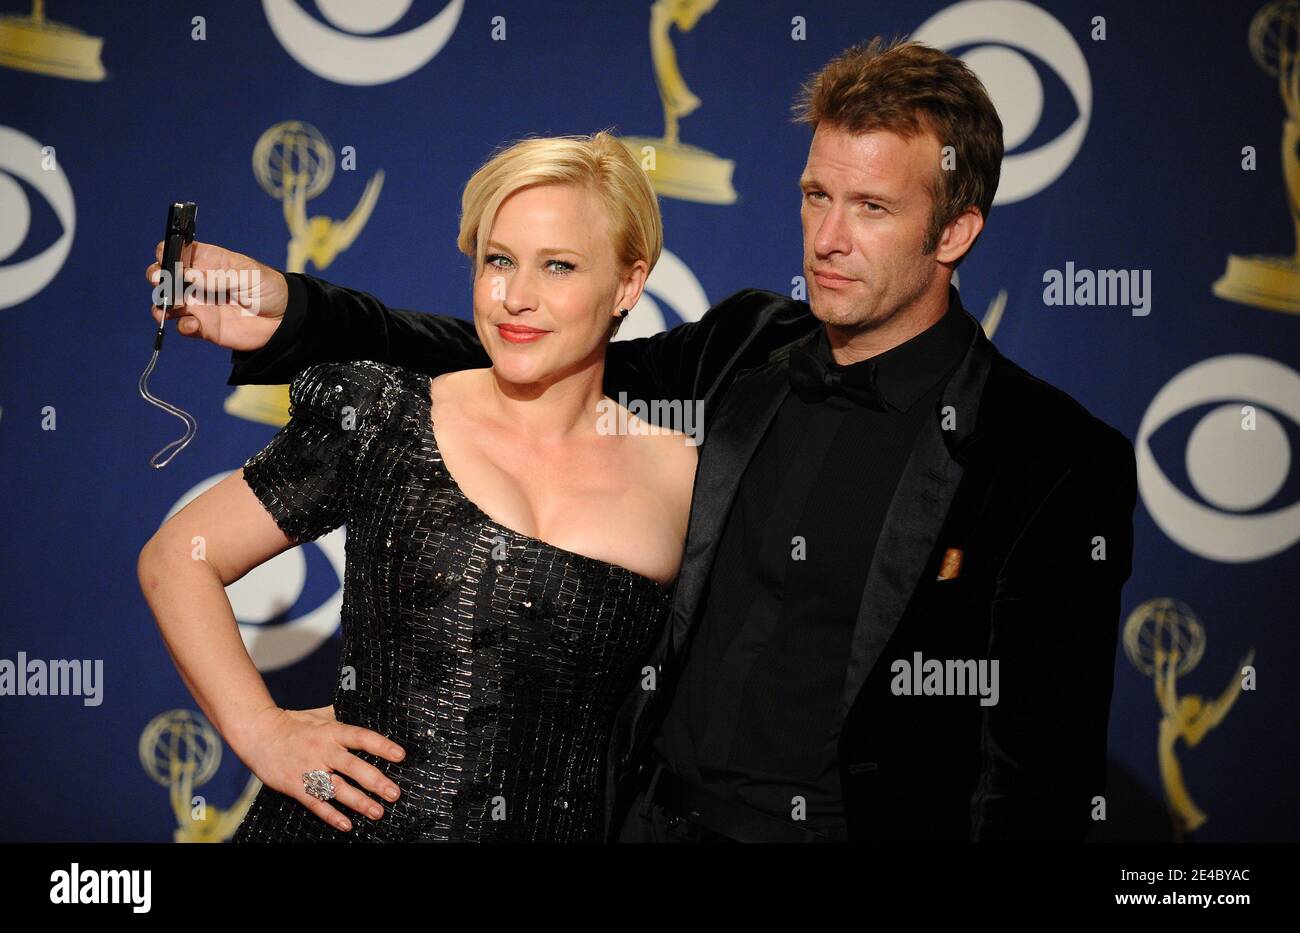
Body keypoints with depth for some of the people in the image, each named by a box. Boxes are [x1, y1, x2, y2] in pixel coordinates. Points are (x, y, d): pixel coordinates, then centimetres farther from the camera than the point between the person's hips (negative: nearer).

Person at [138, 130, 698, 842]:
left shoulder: (686, 478, -2)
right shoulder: (387, 417, -4)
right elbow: (176, 558, 1)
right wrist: (259, 730, -6)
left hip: (555, 828, 1)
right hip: (348, 820, 0)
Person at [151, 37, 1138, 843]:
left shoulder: (1059, 460, -11)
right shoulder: (745, 347, 6)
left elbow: (1041, 766, -11)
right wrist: (289, 316, -2)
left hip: (851, 824, -5)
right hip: (655, 813, 5)